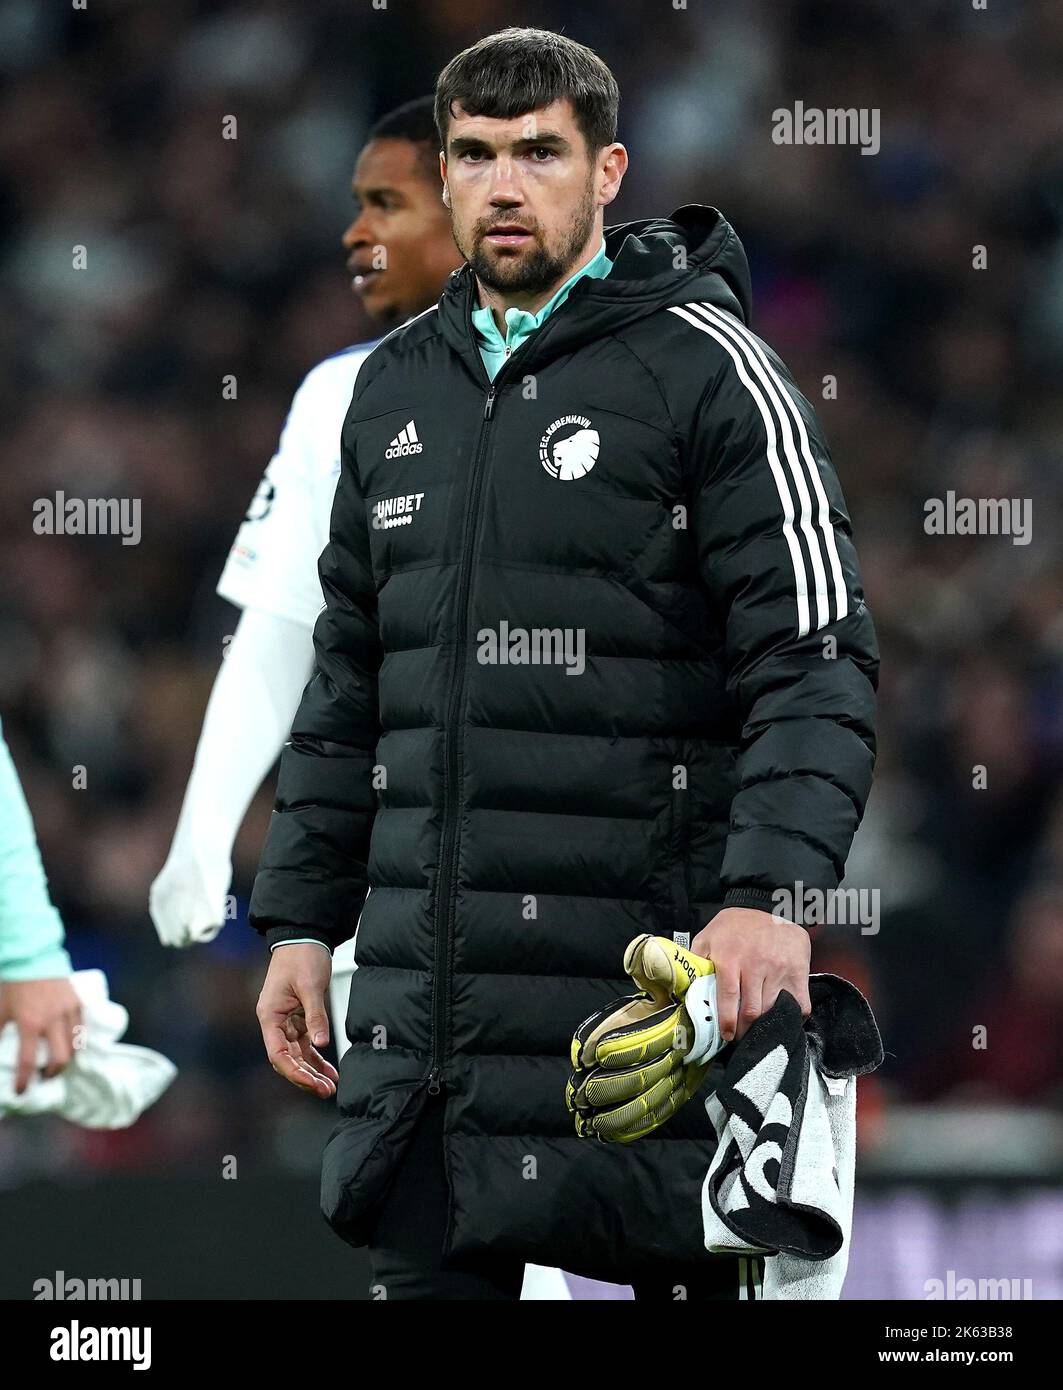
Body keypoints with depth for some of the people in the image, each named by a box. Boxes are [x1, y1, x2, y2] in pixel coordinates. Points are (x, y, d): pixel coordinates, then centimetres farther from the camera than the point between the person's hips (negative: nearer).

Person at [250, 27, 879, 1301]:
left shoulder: (704, 368, -3)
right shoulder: (395, 386, 16)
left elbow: (816, 666, -11)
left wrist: (768, 895, -23)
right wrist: (300, 918, 16)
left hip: (647, 967, -6)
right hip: (425, 992, 6)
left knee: (691, 1270, -2)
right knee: (423, 1263, 5)